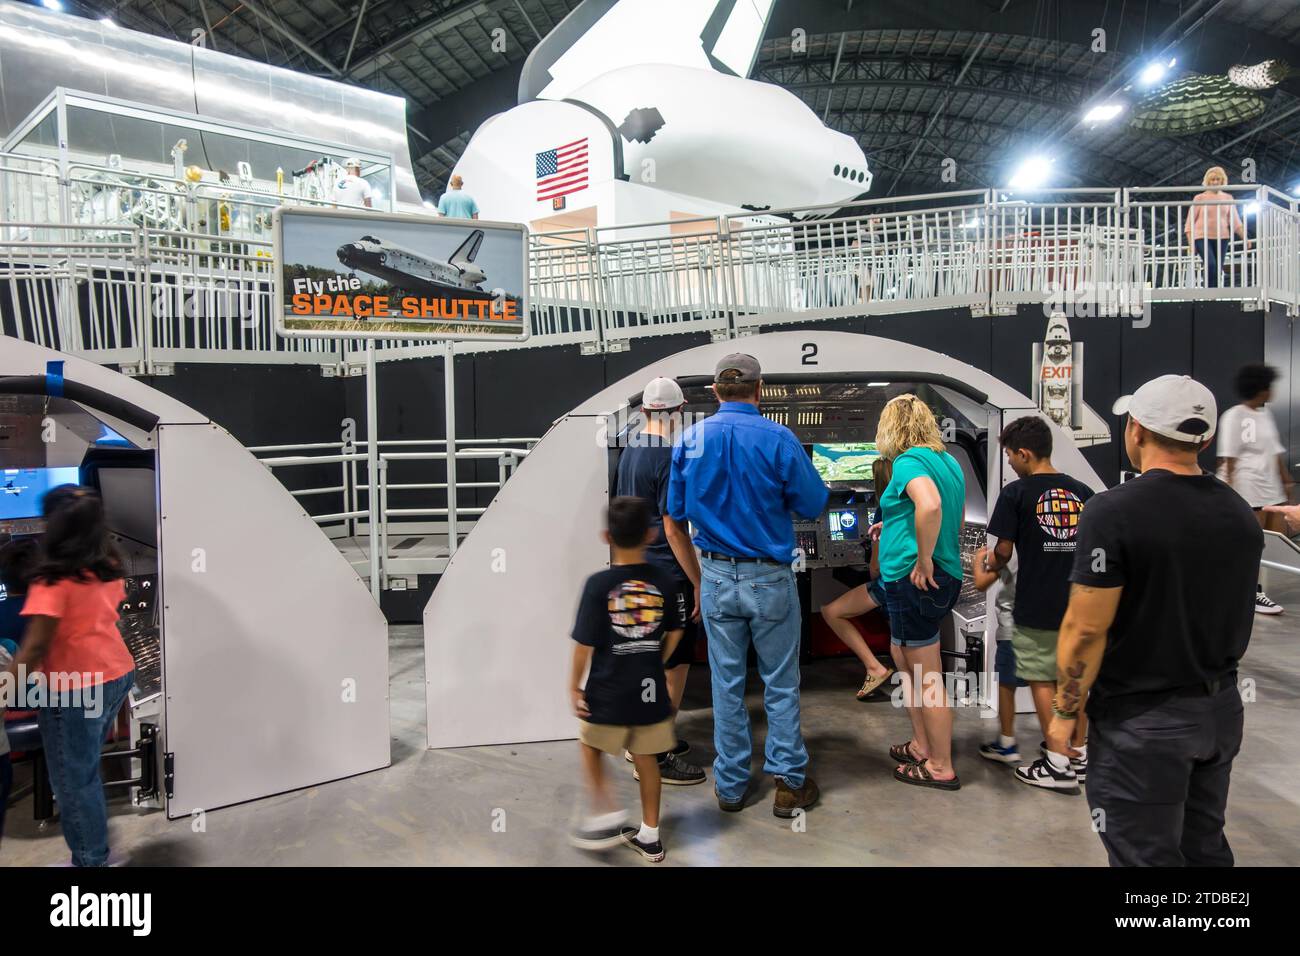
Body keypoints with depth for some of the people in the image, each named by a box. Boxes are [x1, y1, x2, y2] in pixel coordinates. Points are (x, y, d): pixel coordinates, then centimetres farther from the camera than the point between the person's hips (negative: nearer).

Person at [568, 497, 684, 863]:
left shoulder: (599, 584, -16)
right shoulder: (663, 581, -4)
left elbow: (584, 644, -14)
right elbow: (674, 634, 7)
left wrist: (575, 685, -1)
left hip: (608, 693, -3)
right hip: (650, 691, 3)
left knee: (590, 746, 22)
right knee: (646, 759, 18)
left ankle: (607, 815, 13)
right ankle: (650, 835, 28)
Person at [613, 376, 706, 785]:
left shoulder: (630, 453, 9)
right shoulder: (670, 456, -18)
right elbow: (673, 527, -20)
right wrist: (699, 582, -16)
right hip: (668, 577, -9)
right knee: (674, 666, 1)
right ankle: (657, 756, 9)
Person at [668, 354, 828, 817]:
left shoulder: (689, 440, -4)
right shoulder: (779, 439, -13)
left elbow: (676, 510, 5)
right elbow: (813, 504, -6)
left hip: (716, 577, 3)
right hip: (770, 578, -2)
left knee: (727, 683, 12)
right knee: (780, 684, 11)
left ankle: (730, 785, 23)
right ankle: (789, 783, 19)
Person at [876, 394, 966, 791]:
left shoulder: (909, 461, -15)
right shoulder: (948, 461, 13)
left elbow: (930, 506, -35)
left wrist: (924, 560, -24)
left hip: (914, 579, -10)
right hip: (946, 576, 10)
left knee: (927, 678, 1)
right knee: (903, 657, 23)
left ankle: (941, 767, 14)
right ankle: (921, 746, 33)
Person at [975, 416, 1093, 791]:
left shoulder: (1016, 493, -11)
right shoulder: (1082, 492, 4)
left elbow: (1004, 551, -8)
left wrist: (987, 562, 13)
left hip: (1036, 608, -5)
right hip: (1078, 604, 5)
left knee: (1043, 680, 5)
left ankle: (1058, 765, 10)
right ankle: (1080, 756, 26)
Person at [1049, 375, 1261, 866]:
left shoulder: (1115, 510, -20)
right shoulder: (1241, 511, 4)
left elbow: (1086, 629, -19)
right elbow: (1231, 613, 13)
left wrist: (1065, 712, -9)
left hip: (1143, 720, -7)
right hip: (1221, 709, 7)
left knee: (1147, 855, 5)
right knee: (1205, 849, 21)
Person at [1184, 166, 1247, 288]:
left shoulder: (1227, 198, 10)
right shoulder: (1199, 198, 3)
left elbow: (1235, 221, 10)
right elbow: (1190, 221, 1)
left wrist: (1245, 238, 2)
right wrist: (1190, 242, -8)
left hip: (1221, 238, 3)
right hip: (1202, 237, -3)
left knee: (1218, 268, 0)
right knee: (1211, 265, -22)